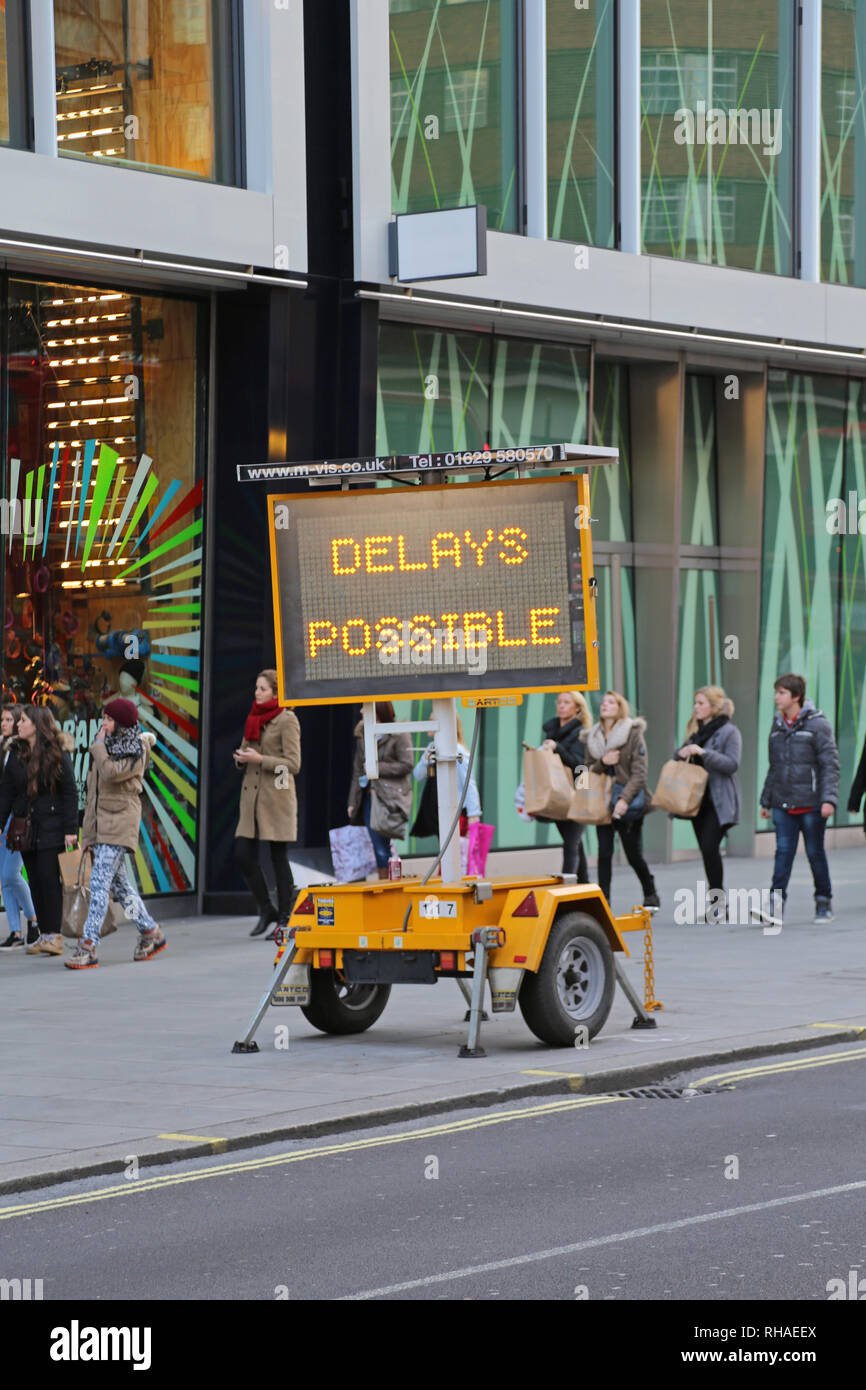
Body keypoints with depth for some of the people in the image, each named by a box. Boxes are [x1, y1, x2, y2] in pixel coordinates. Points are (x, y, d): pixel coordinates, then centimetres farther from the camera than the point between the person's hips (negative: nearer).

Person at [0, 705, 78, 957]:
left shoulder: (57, 755, -5)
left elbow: (70, 793, -5)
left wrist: (70, 829, -9)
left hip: (51, 828, -5)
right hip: (25, 828, 5)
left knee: (49, 878, -10)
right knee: (35, 881, 4)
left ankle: (54, 935, -8)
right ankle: (44, 934, 8)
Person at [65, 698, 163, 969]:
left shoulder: (135, 752, -6)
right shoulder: (108, 746, 18)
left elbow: (110, 772, -25)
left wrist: (98, 746, -11)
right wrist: (87, 831, 19)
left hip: (119, 823, -8)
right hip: (100, 823, 8)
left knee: (100, 882, -15)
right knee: (119, 884, 11)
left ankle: (88, 947, -19)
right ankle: (151, 933, 23)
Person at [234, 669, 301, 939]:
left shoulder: (287, 720, -6)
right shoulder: (254, 718, 16)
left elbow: (293, 764, -11)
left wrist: (260, 759, -17)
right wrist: (241, 758, 0)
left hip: (276, 796, -7)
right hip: (252, 794, 7)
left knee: (279, 859, -2)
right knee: (243, 854, -1)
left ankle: (284, 920, 5)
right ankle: (266, 910, 14)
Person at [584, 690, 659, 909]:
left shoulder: (633, 734, -5)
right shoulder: (592, 737, 10)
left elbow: (639, 773, -10)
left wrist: (625, 799, -22)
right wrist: (602, 762, -9)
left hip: (628, 803, -4)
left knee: (634, 854, 3)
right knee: (604, 853, -5)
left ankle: (650, 895, 25)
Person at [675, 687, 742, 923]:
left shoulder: (729, 732, -6)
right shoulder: (696, 731, 16)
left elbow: (731, 764, -15)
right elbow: (680, 756, 23)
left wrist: (703, 752, -24)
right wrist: (682, 753, -1)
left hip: (719, 802, -7)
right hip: (698, 800, 7)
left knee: (710, 847, -18)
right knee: (706, 850, 7)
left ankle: (717, 901, -12)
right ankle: (716, 904, 13)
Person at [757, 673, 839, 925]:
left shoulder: (817, 725, -6)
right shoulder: (777, 727, 12)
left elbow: (830, 765, -8)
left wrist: (829, 799, -17)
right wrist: (766, 800, 19)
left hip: (811, 803, -4)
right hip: (783, 804, 4)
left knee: (815, 853, 4)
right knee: (783, 851, -6)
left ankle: (824, 904, 17)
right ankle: (776, 907, -13)